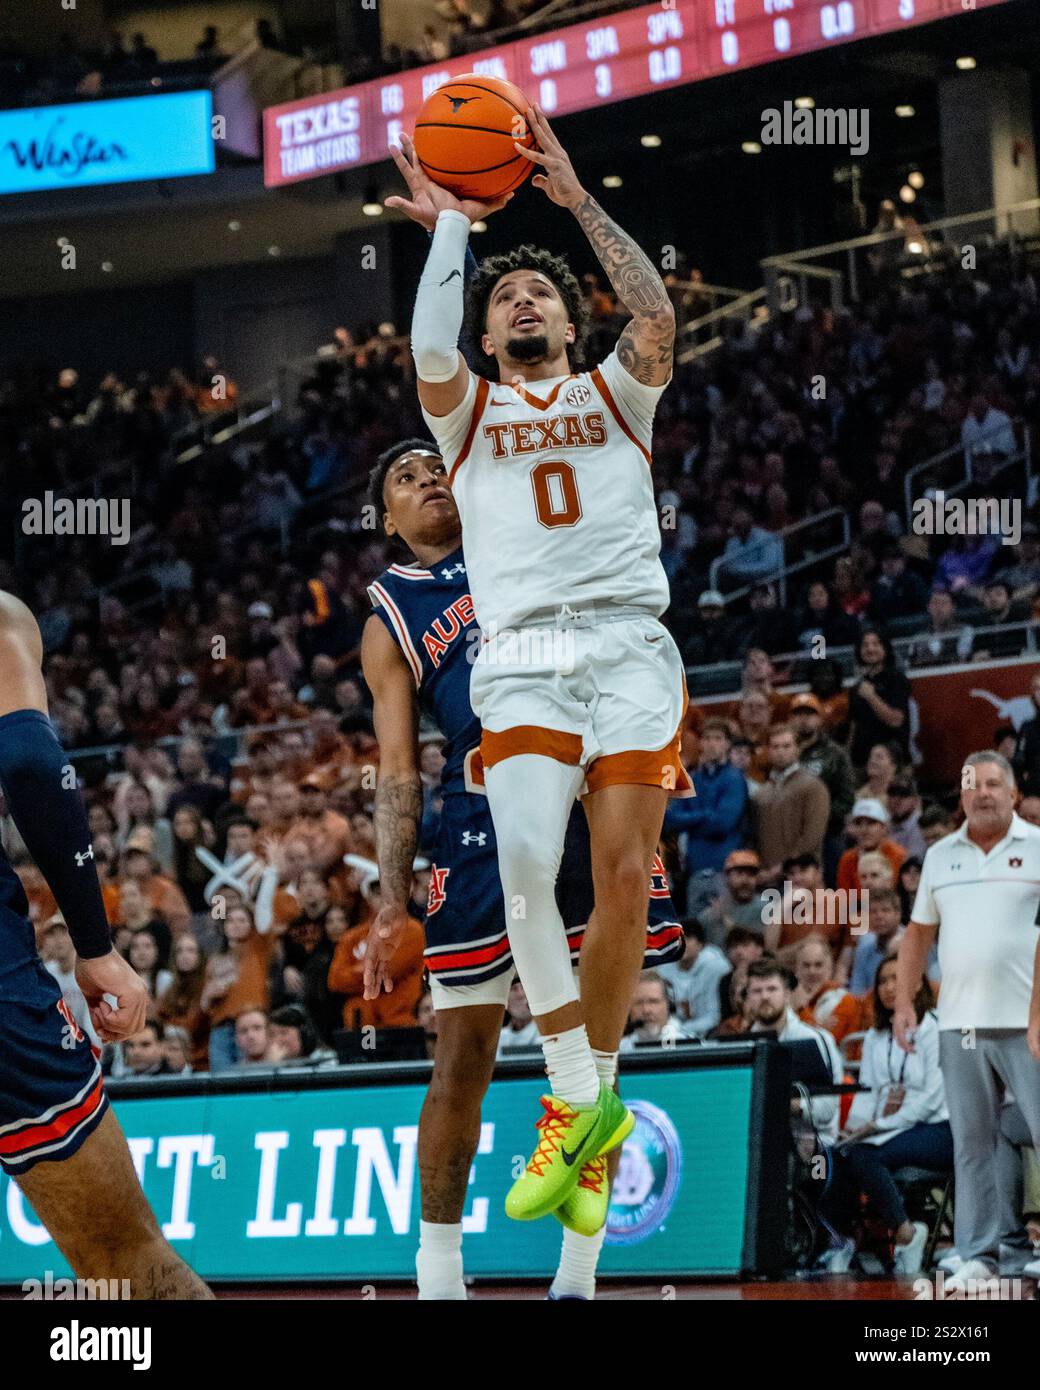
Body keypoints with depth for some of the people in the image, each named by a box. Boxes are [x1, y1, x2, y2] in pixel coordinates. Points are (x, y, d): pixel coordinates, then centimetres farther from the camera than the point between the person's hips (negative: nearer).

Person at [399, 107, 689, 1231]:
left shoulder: (616, 395, 20)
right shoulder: (467, 411, 19)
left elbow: (655, 316, -1)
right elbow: (430, 356, -4)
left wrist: (577, 198, 2)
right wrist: (450, 226, 6)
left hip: (631, 646, 1)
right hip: (521, 654, -1)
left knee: (623, 878, -9)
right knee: (525, 862, -23)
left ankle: (594, 1099, 7)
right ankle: (577, 1103, -13)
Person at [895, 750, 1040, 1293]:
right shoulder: (939, 856, 14)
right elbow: (919, 932, 19)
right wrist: (904, 1003, 10)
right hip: (960, 1024, 4)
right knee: (971, 1145, 5)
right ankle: (978, 1257, 9)